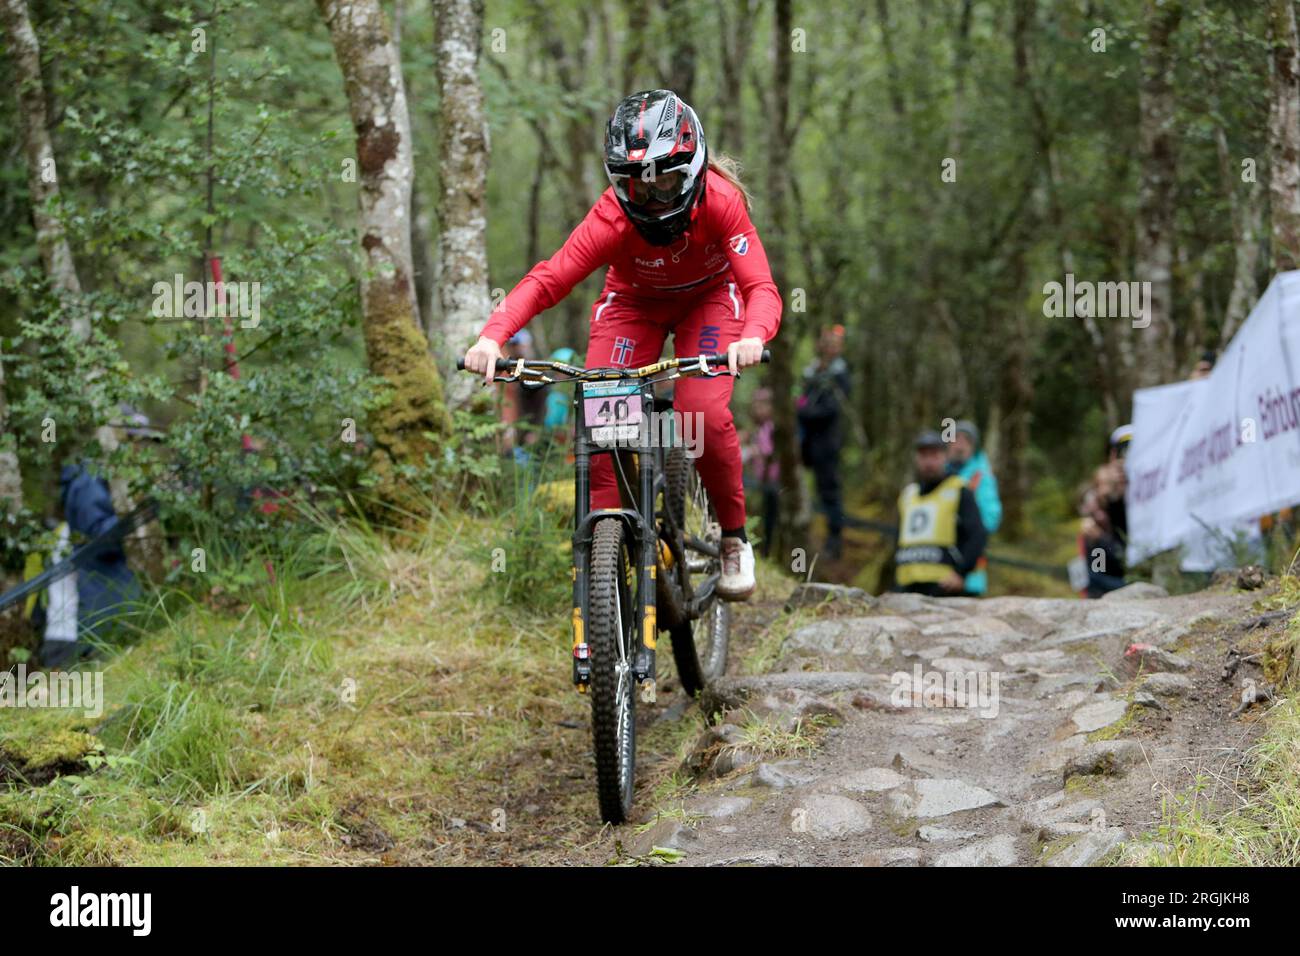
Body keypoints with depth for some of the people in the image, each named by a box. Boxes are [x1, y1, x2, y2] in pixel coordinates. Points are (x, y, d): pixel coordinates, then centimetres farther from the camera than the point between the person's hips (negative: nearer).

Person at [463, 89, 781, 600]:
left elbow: (761, 285, -38)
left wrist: (753, 336, -61)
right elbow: (546, 280, -37)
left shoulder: (720, 202, -33)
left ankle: (734, 539, -1)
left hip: (707, 296, -1)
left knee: (704, 413, -23)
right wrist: (492, 336, -54)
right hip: (633, 302, 1)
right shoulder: (613, 217, -33)